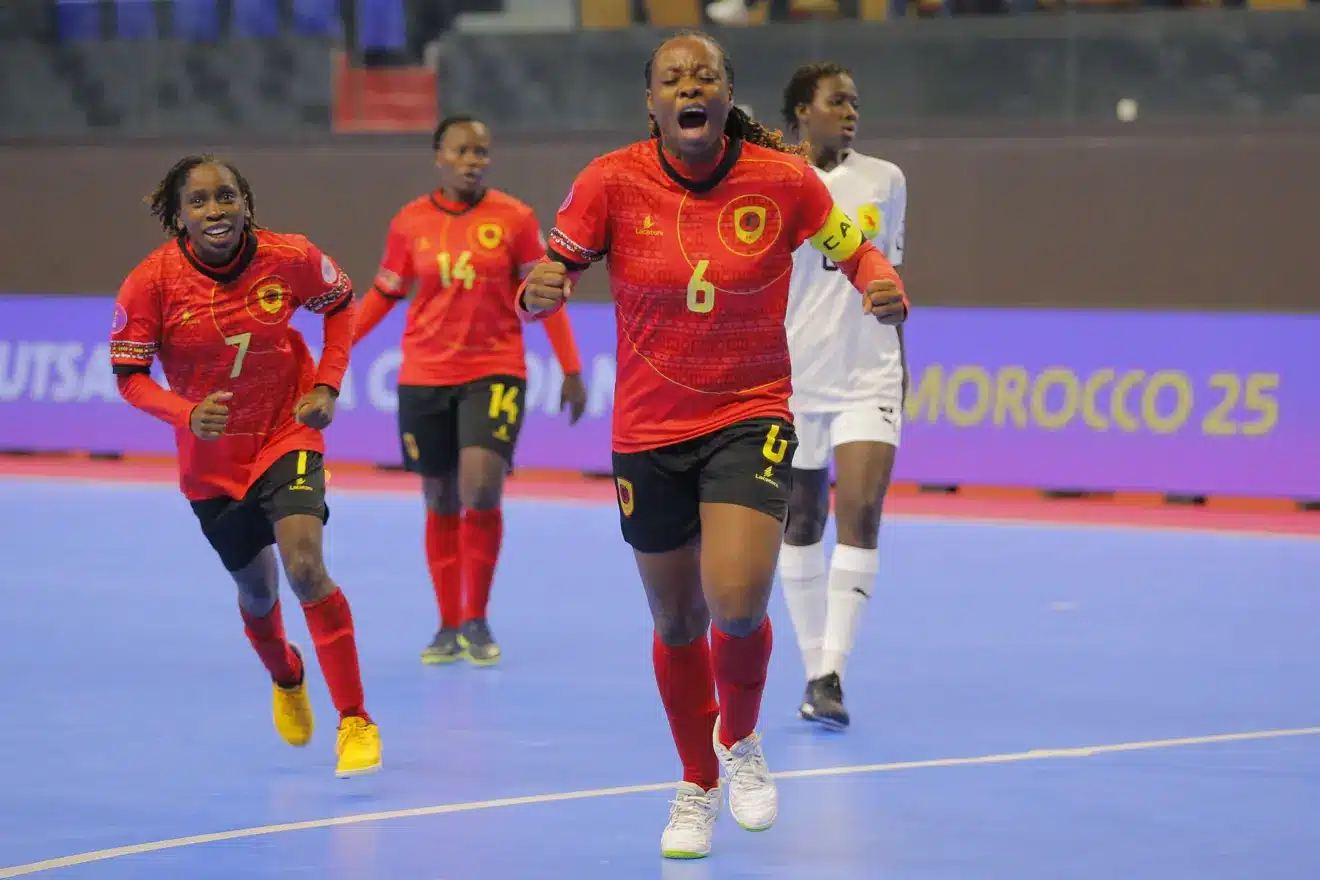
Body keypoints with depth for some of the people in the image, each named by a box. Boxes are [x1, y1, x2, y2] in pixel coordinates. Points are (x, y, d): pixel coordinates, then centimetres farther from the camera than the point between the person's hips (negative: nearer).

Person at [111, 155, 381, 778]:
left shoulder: (290, 258, -16)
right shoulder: (152, 281, -18)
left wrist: (327, 385, -7)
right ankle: (287, 680, 52)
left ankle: (355, 721, -13)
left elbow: (340, 302, 4)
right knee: (256, 591, 17)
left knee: (305, 566, -23)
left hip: (289, 435, -2)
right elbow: (129, 375, -11)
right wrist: (186, 412, -30)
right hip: (212, 457, 2)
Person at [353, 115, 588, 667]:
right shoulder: (410, 223, 1)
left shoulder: (514, 218, -4)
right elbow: (384, 294, 12)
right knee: (442, 502, 8)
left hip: (494, 372, -2)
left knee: (481, 490, -19)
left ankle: (477, 622, -2)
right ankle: (449, 627, 21)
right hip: (424, 377, 2)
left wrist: (571, 371, 0)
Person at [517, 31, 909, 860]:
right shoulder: (612, 181, -10)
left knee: (737, 601, -21)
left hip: (750, 417, -2)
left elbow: (857, 253, 5)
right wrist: (538, 290, -25)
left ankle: (740, 740, 12)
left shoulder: (783, 179, -10)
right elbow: (545, 280, -2)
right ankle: (699, 787, 36)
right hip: (648, 430, 2)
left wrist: (884, 287, -17)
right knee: (677, 620, 12)